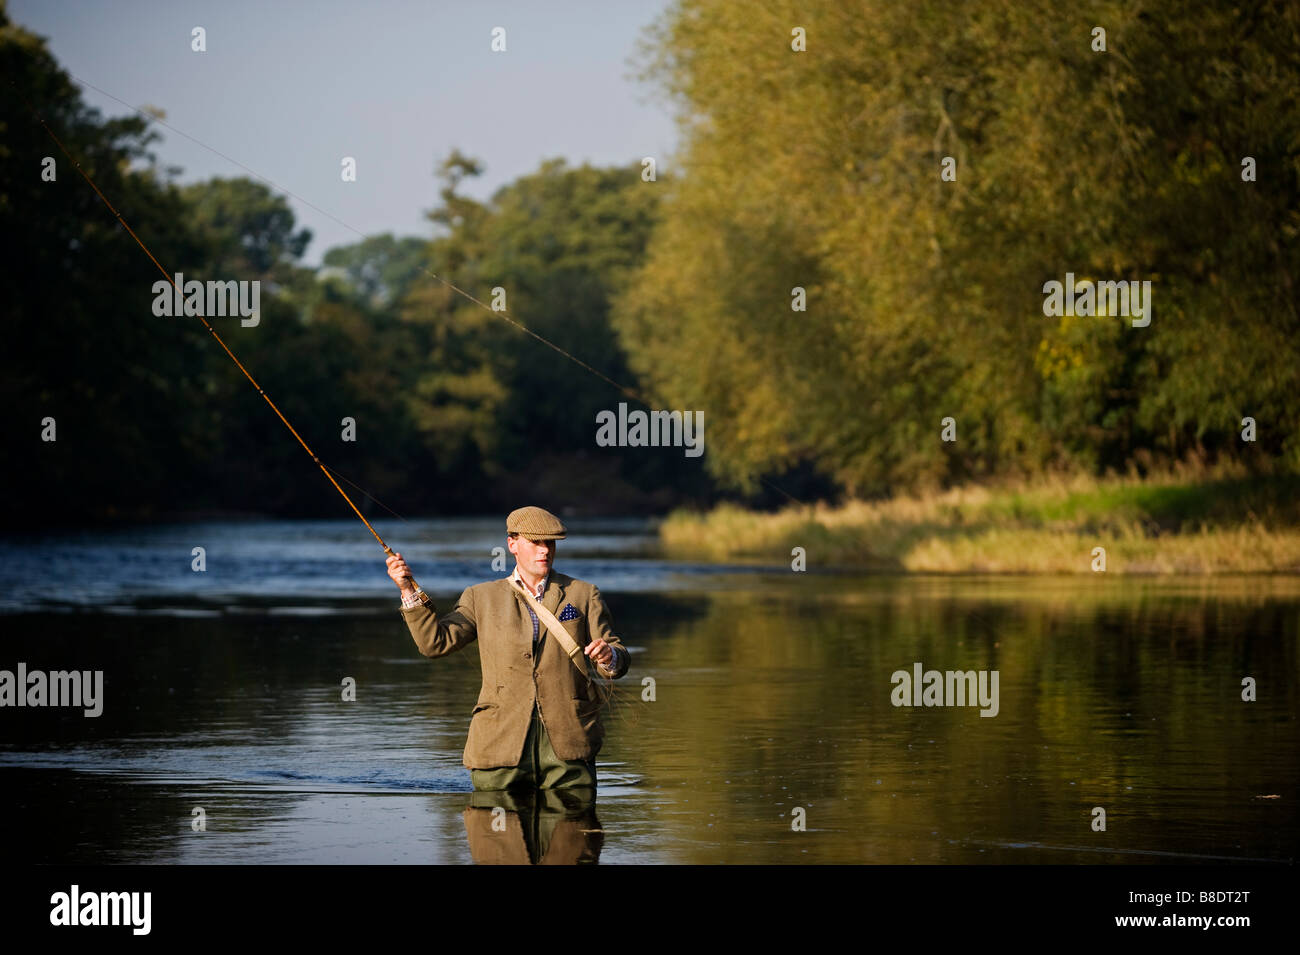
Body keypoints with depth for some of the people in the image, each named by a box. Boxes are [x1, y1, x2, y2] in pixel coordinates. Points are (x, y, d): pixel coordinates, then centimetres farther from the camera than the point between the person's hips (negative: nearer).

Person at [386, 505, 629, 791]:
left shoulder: (582, 594, 14)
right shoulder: (482, 598, 15)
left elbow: (617, 661, 10)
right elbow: (435, 641, 4)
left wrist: (609, 657, -14)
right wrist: (409, 591, -7)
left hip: (567, 742, 0)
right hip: (501, 742, 0)